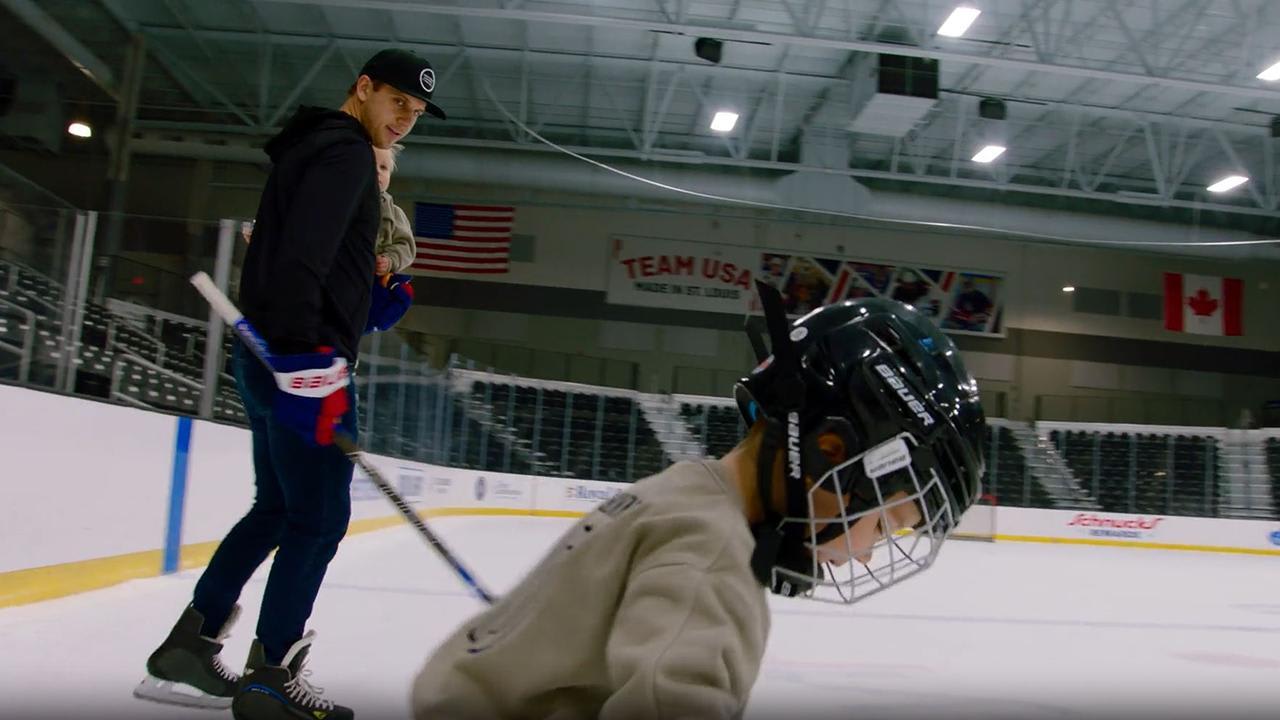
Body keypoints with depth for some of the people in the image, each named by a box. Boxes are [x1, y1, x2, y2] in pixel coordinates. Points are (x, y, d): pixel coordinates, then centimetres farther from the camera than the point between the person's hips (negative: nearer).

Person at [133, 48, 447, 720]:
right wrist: (310, 362, -28)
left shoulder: (315, 148, 22)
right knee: (318, 518, -3)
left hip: (269, 359, 10)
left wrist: (372, 291, 15)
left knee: (276, 509, 16)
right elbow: (299, 260, -23)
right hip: (304, 361, -10)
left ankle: (184, 650, 21)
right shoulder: (344, 151, -10)